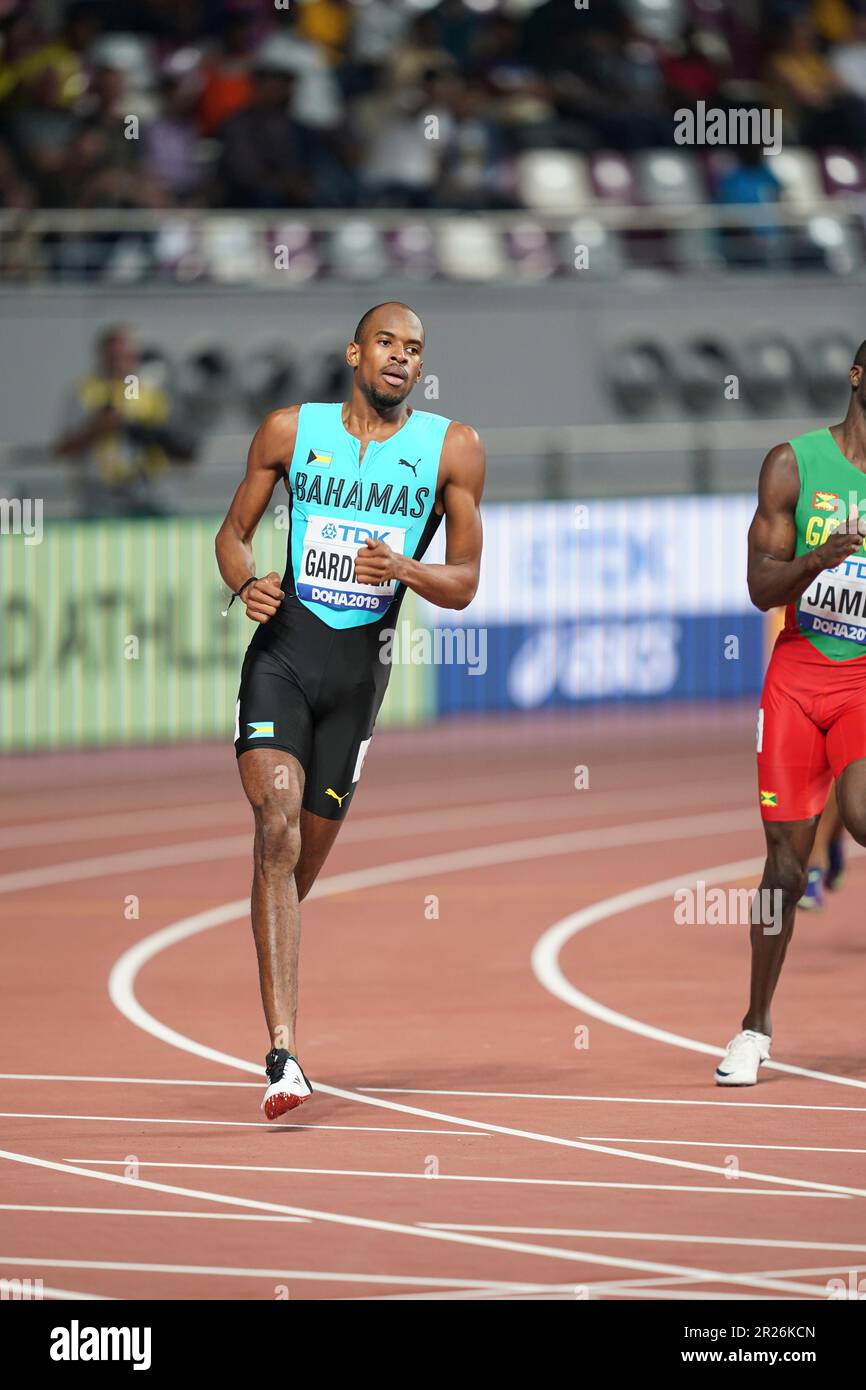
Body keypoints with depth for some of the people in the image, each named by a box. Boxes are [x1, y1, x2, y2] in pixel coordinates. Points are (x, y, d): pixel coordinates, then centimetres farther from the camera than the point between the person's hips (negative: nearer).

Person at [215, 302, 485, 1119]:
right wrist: (246, 583, -10)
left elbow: (463, 586, 4)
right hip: (283, 647, -2)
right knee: (278, 823, -20)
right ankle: (282, 1052, -27)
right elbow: (234, 531, 13)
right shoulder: (291, 431, 3)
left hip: (360, 665, 2)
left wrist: (404, 569, -17)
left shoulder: (452, 450, 2)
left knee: (310, 851, 10)